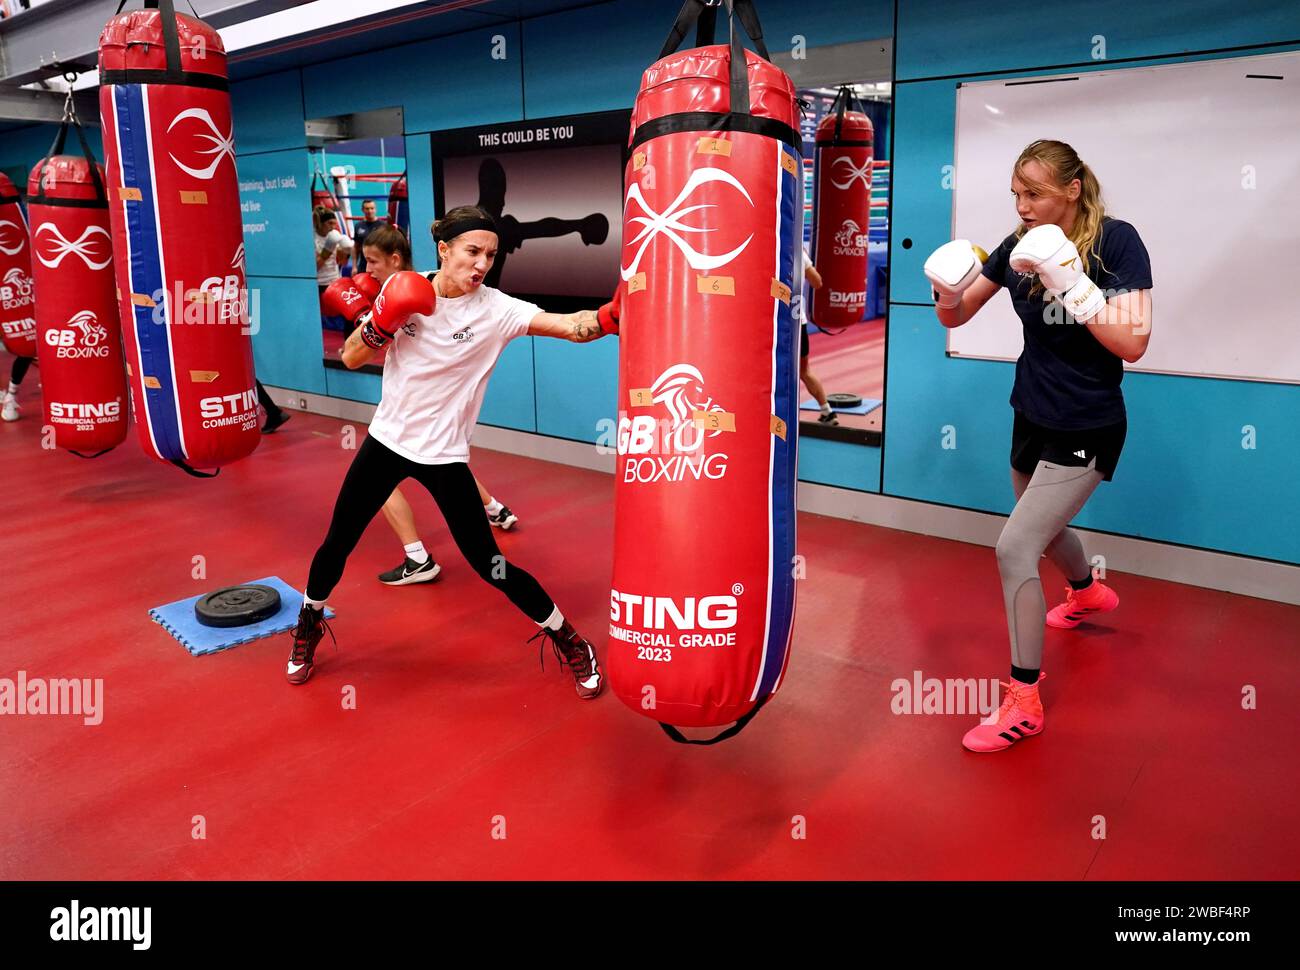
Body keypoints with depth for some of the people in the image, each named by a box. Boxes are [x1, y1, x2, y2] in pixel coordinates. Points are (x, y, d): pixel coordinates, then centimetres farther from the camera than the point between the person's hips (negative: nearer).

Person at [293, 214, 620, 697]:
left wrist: (612, 316, -50)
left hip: (443, 455, -3)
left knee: (490, 565, -3)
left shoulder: (496, 309, -15)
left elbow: (569, 325, -30)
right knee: (337, 545, 14)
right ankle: (308, 629, 43)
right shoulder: (404, 292, -6)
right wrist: (380, 323, -20)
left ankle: (569, 642, 17)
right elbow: (350, 358, -1)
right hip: (386, 440, 3)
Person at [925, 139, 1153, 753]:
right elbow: (956, 317, 3)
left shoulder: (1116, 242, -17)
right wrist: (947, 292, -20)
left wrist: (1070, 281, -32)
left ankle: (1023, 703, 0)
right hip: (1031, 418, 6)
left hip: (1087, 431, -6)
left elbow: (1132, 344, -25)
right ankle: (1088, 593, 62)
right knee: (1045, 527, 27)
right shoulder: (1019, 245, -3)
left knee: (1015, 548, -14)